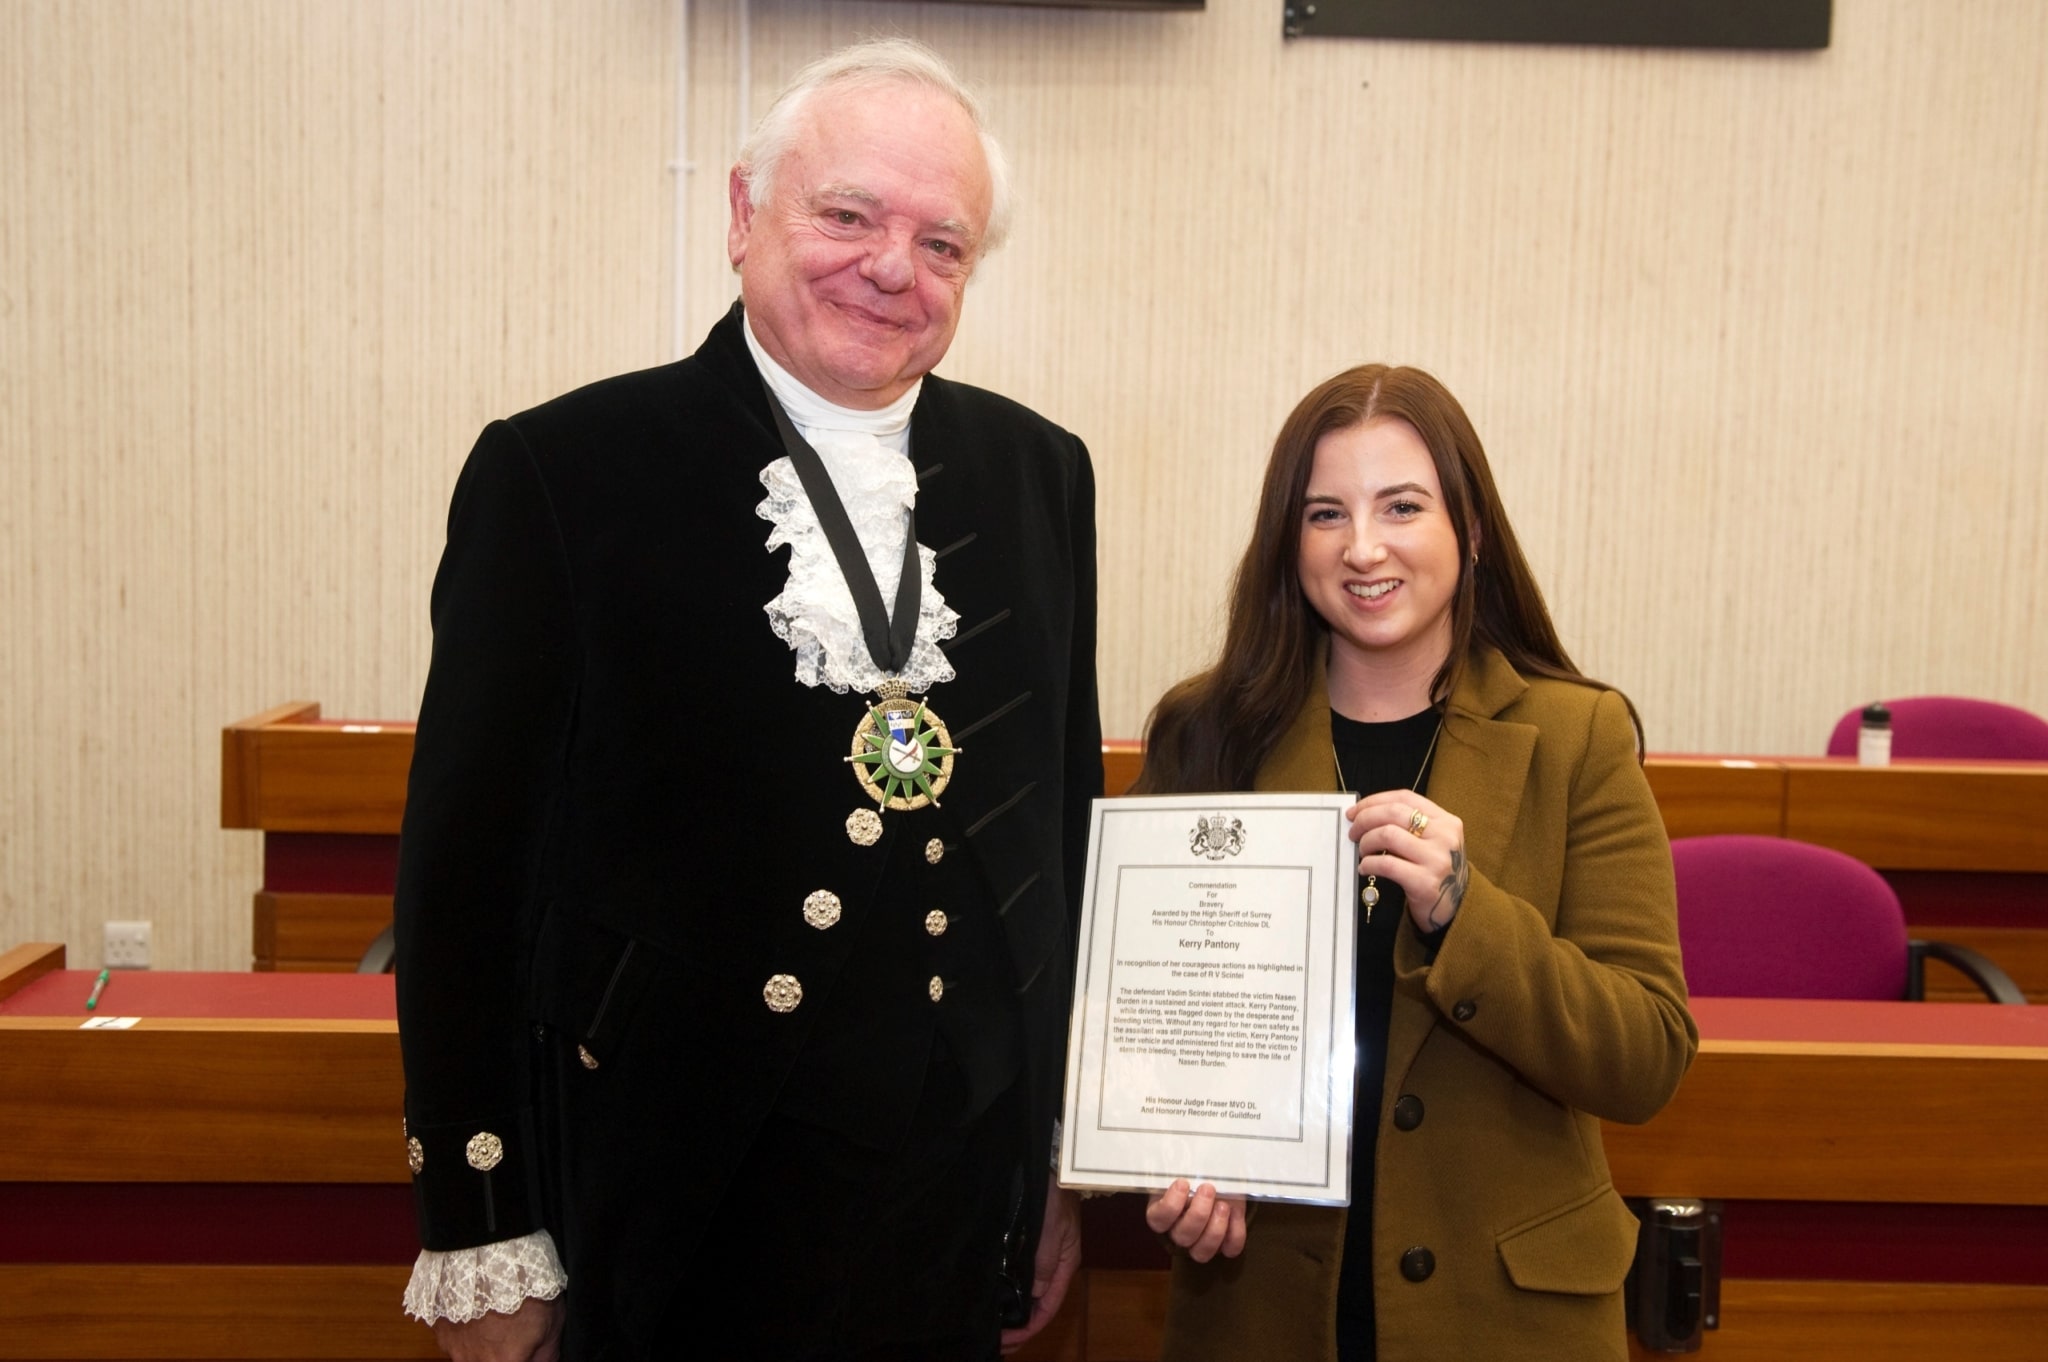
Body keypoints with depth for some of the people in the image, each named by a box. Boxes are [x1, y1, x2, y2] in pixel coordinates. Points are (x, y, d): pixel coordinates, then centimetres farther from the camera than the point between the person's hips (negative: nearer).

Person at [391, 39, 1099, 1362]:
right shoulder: (563, 472, -9)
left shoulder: (1040, 473, 3)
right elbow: (470, 858, -7)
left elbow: (1066, 818, 9)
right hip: (673, 1211, -3)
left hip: (962, 1205, 4)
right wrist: (484, 1244, -6)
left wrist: (1071, 1153, 11)